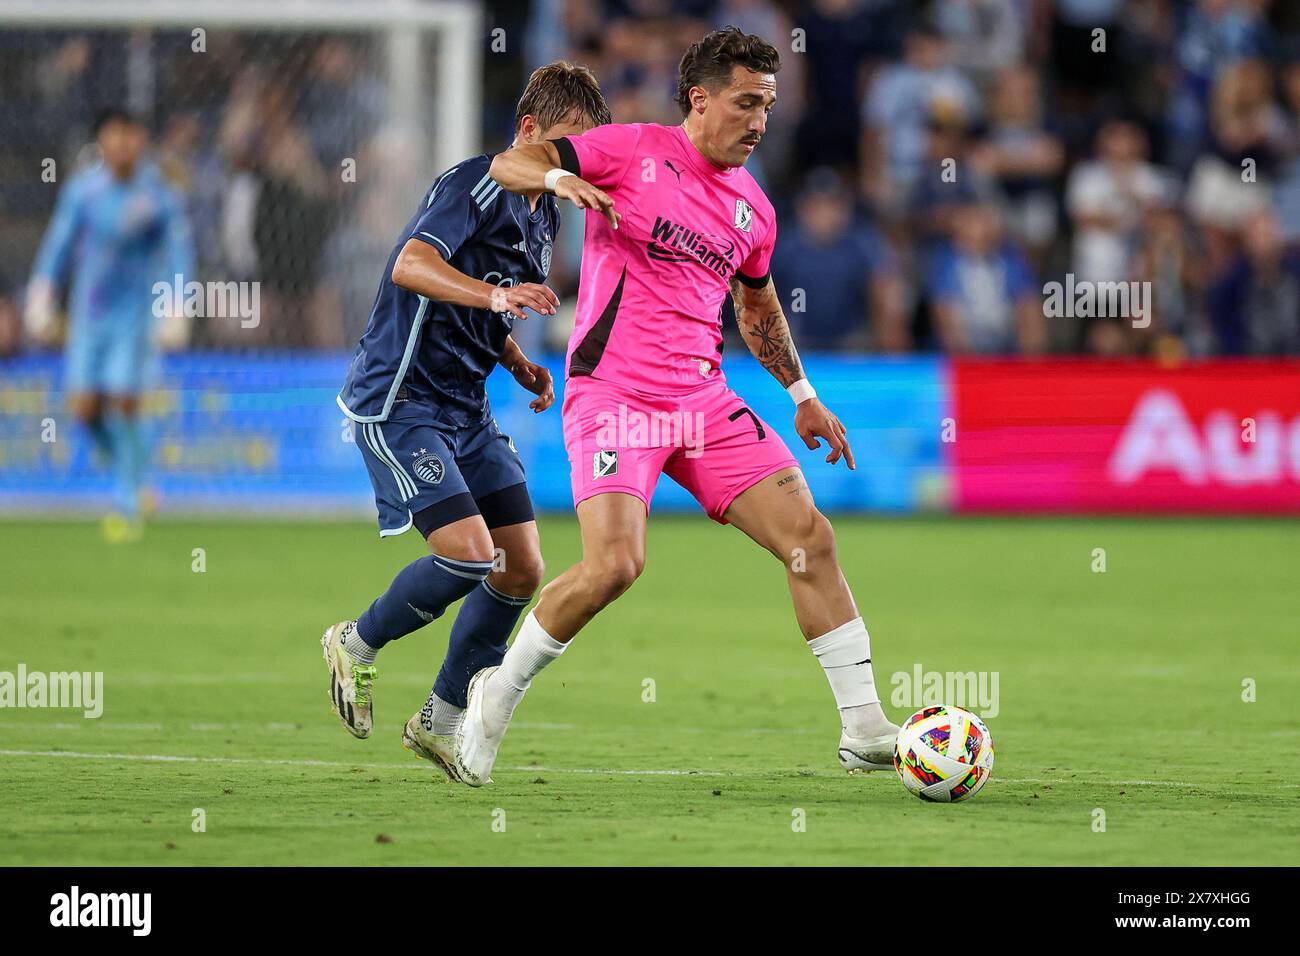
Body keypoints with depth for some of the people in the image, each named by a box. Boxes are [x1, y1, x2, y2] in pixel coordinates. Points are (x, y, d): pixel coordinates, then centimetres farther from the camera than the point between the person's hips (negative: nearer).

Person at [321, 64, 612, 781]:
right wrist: (496, 295, -48)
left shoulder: (544, 215, 13)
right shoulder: (475, 185, -16)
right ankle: (356, 644, 5)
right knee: (469, 554, -21)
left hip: (464, 405, 9)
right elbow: (411, 266, -33)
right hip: (398, 399, -9)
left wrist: (519, 364, 10)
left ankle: (439, 722, 18)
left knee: (522, 569, 4)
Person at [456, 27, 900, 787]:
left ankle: (865, 730, 1)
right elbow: (508, 165, -5)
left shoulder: (753, 209, 13)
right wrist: (559, 179, -26)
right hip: (613, 394, -6)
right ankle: (499, 693, -1)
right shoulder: (633, 152, -4)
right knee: (616, 562, -23)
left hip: (704, 401, 6)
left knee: (810, 536, -4)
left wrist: (803, 395, 27)